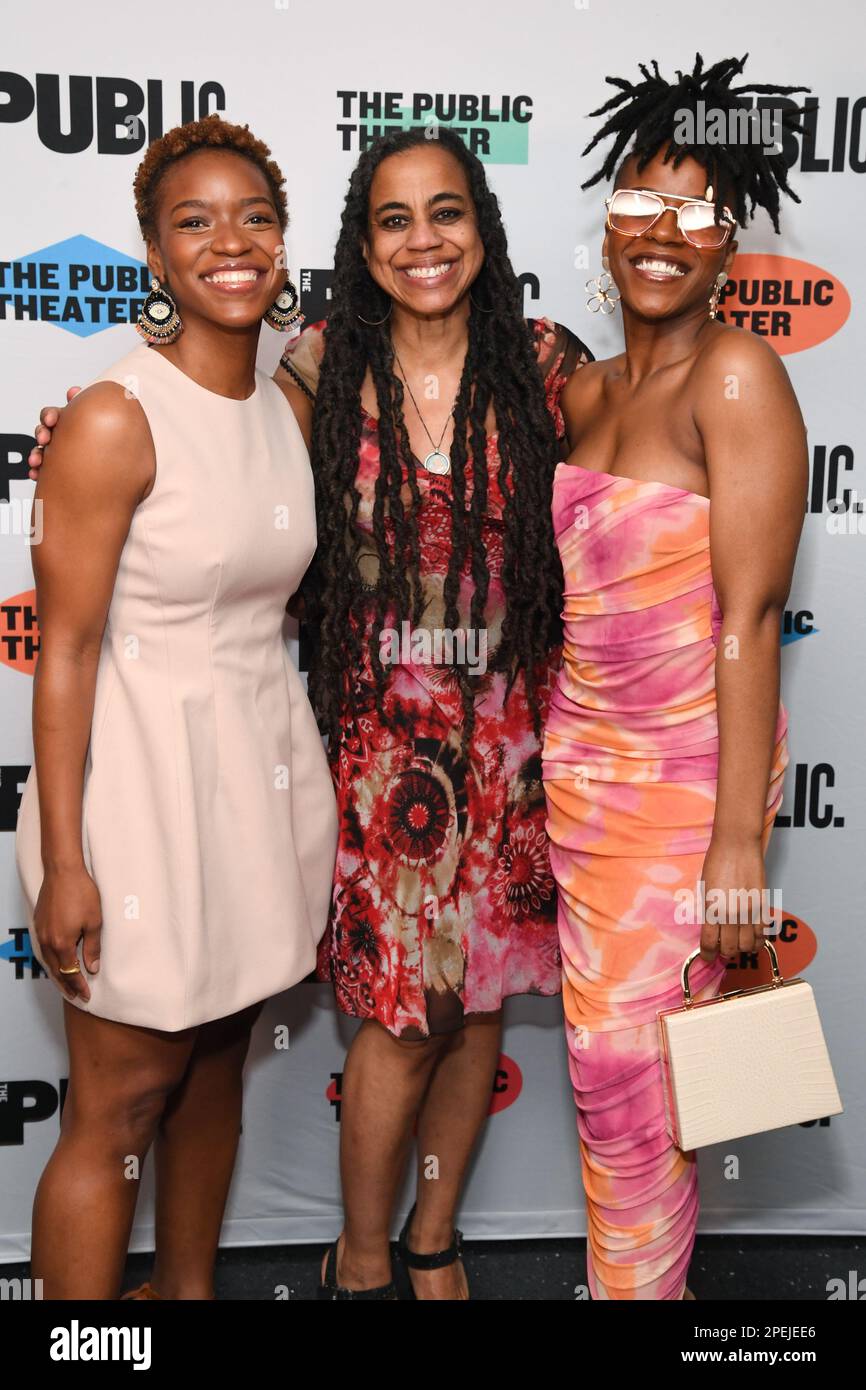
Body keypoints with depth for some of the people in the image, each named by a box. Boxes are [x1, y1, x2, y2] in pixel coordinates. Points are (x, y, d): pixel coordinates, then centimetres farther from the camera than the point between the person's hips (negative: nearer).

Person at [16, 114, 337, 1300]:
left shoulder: (290, 409, 5)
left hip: (263, 762, 7)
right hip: (142, 771, -6)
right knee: (119, 1108, 5)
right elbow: (66, 648, -15)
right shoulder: (115, 420, -15)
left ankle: (189, 1284, 40)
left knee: (218, 1064, 20)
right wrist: (63, 862, -15)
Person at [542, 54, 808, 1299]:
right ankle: (619, 1277, 36)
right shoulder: (584, 391, 9)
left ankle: (644, 1286, 27)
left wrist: (738, 843, -19)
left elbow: (749, 615, -17)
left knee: (633, 1068, 4)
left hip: (687, 770, -6)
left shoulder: (735, 374, -13)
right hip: (581, 758, 6)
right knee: (599, 1058, 15)